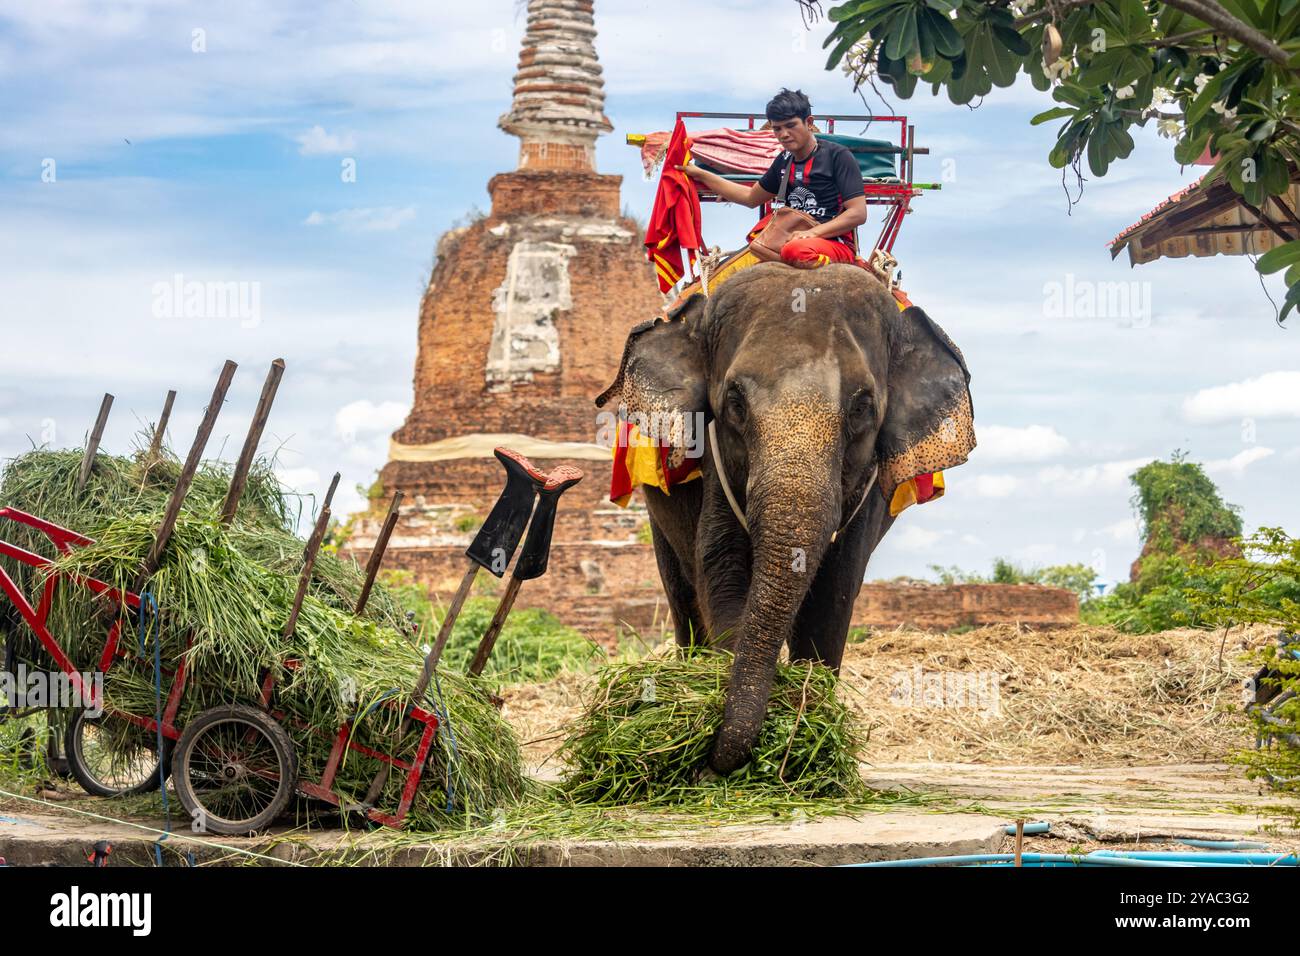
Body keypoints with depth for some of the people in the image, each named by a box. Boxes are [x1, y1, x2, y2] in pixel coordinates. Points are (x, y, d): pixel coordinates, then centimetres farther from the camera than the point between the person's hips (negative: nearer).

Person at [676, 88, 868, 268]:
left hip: (836, 244, -7)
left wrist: (813, 233, -21)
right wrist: (700, 175, 30)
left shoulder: (837, 156, -4)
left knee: (795, 251, -42)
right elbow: (751, 197, 32)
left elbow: (858, 213, -11)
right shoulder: (784, 161, 17)